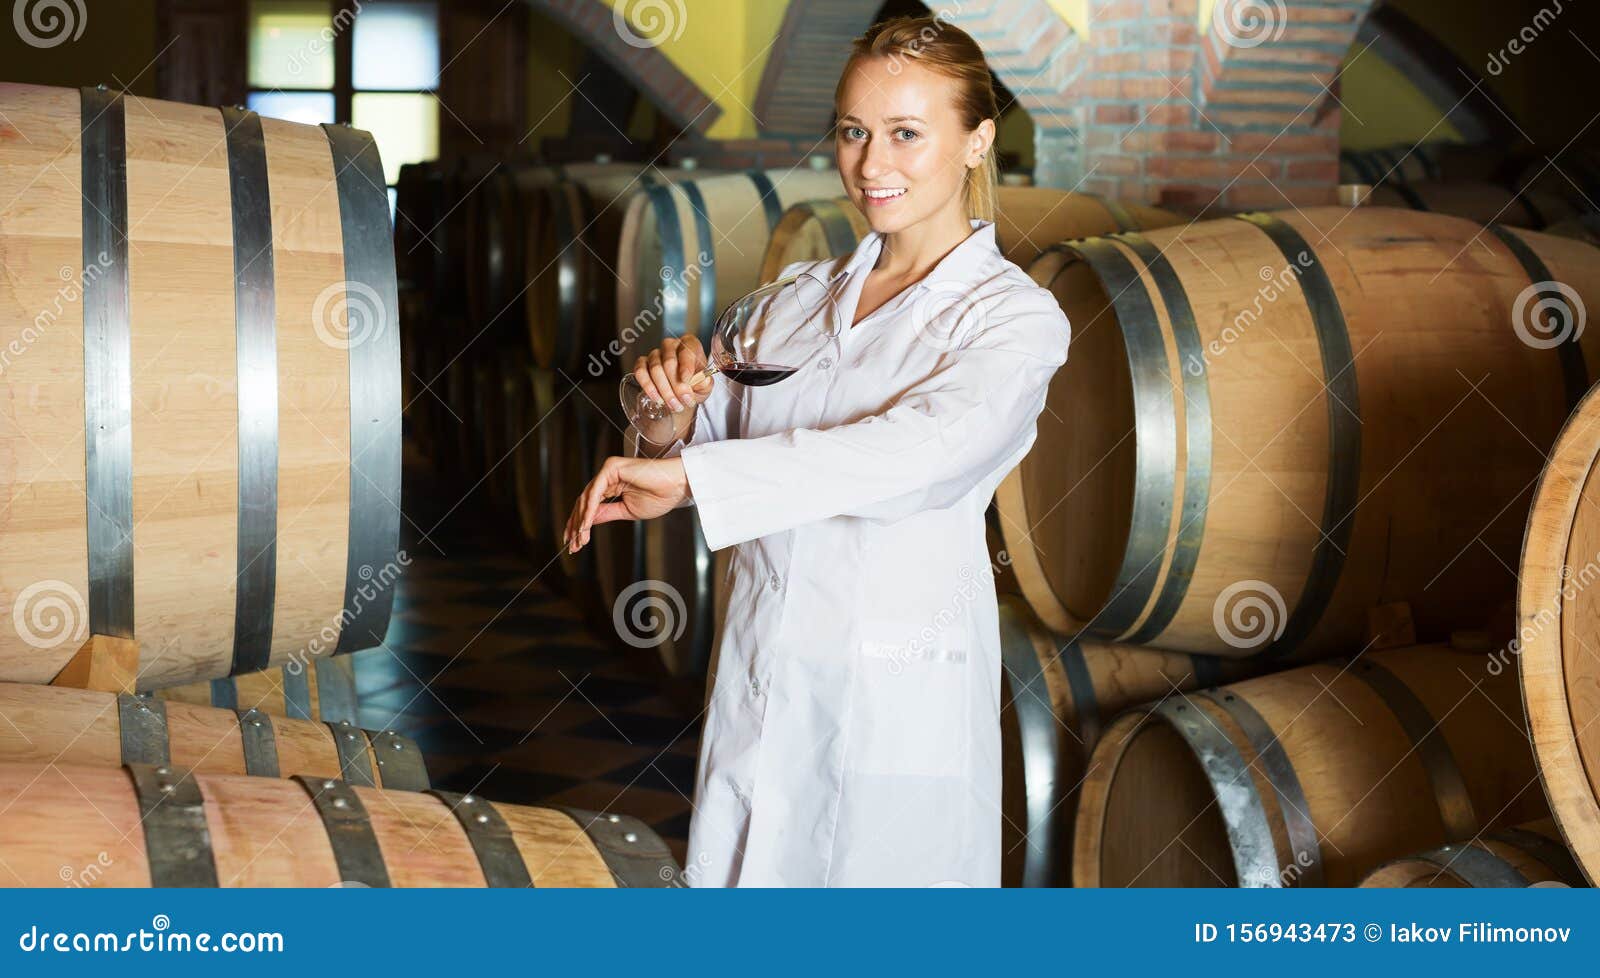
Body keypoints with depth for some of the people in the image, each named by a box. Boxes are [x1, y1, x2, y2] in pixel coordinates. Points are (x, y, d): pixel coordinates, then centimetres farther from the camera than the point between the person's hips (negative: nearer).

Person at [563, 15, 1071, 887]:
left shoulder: (1016, 317, -10)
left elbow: (921, 447, -29)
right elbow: (726, 448, 15)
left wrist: (686, 476, -33)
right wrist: (684, 393, -8)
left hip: (899, 696, -5)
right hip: (758, 682, 5)